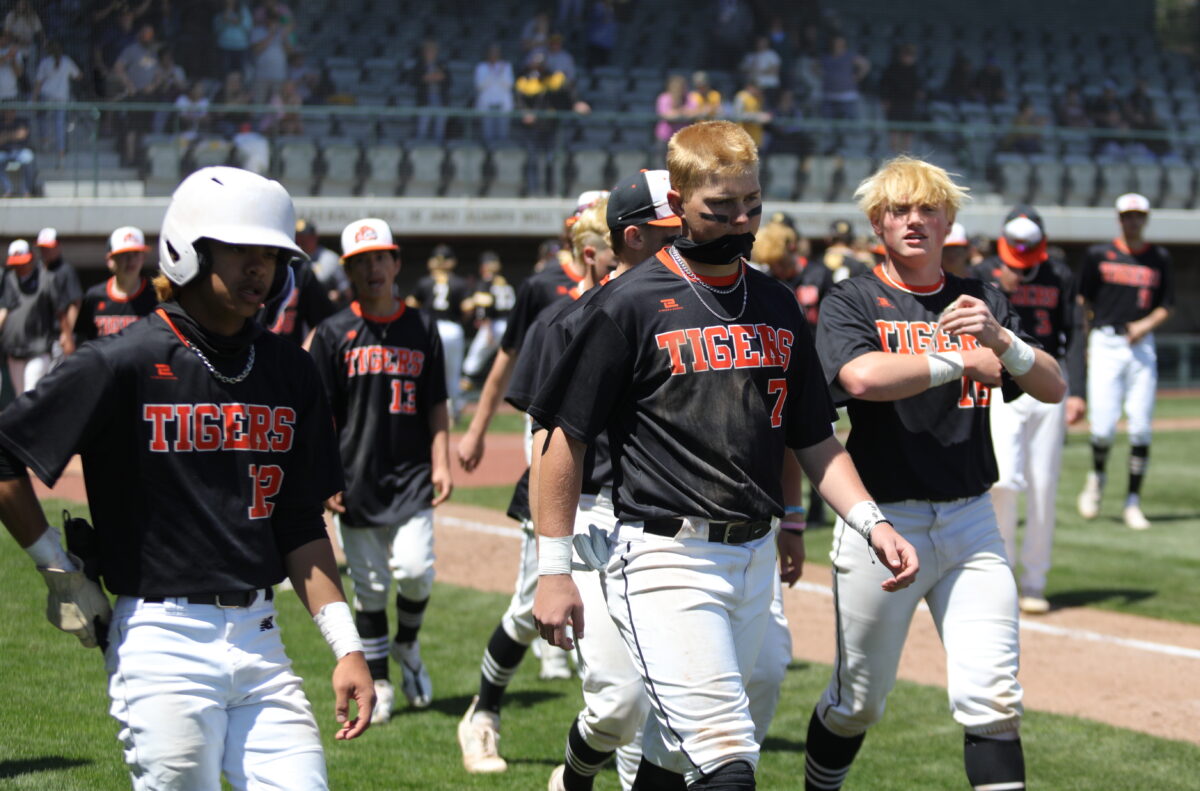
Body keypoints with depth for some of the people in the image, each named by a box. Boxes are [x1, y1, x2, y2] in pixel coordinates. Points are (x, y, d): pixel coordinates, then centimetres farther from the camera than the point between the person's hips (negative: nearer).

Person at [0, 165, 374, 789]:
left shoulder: (289, 372, 10)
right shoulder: (125, 364, -7)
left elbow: (300, 526, 13)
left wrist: (346, 644, 5)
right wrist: (60, 571, -1)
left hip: (258, 638, 5)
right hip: (163, 640, -5)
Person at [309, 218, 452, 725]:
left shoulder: (421, 329, 8)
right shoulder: (334, 332, 2)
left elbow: (436, 406, 10)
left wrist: (441, 464, 0)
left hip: (411, 475, 1)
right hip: (356, 479, -1)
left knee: (415, 569, -14)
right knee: (369, 585, 3)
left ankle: (407, 645, 15)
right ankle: (378, 682, 16)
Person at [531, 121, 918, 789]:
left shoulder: (778, 307, 12)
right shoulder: (632, 305, -6)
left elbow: (813, 438, 16)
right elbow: (566, 438, -4)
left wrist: (872, 522, 2)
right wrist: (554, 570, -8)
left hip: (757, 558, 6)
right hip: (666, 558, -6)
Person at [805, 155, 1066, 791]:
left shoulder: (984, 303, 11)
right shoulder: (851, 302, -1)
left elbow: (1053, 388, 1)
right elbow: (861, 377, -23)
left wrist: (1000, 340, -18)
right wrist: (964, 361, -14)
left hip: (969, 521, 3)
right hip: (882, 520, -3)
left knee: (992, 702, -8)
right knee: (858, 702, 8)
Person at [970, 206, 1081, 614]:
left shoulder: (1060, 277, 6)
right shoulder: (984, 274, 2)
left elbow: (1073, 335, 6)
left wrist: (1076, 392, -3)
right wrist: (998, 292, -19)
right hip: (1000, 384, -2)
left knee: (1043, 489, 3)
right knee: (1002, 480, -16)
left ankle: (1034, 583, 12)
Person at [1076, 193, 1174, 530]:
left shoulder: (1160, 258, 11)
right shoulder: (1099, 255, 6)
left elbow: (1167, 306, 12)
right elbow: (1082, 301, 9)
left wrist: (1147, 324, -7)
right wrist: (1088, 342, 1)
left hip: (1142, 346, 2)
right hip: (1105, 344, -2)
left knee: (1140, 427, -4)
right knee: (1103, 426, -9)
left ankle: (1133, 503, 5)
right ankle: (1097, 475, 22)